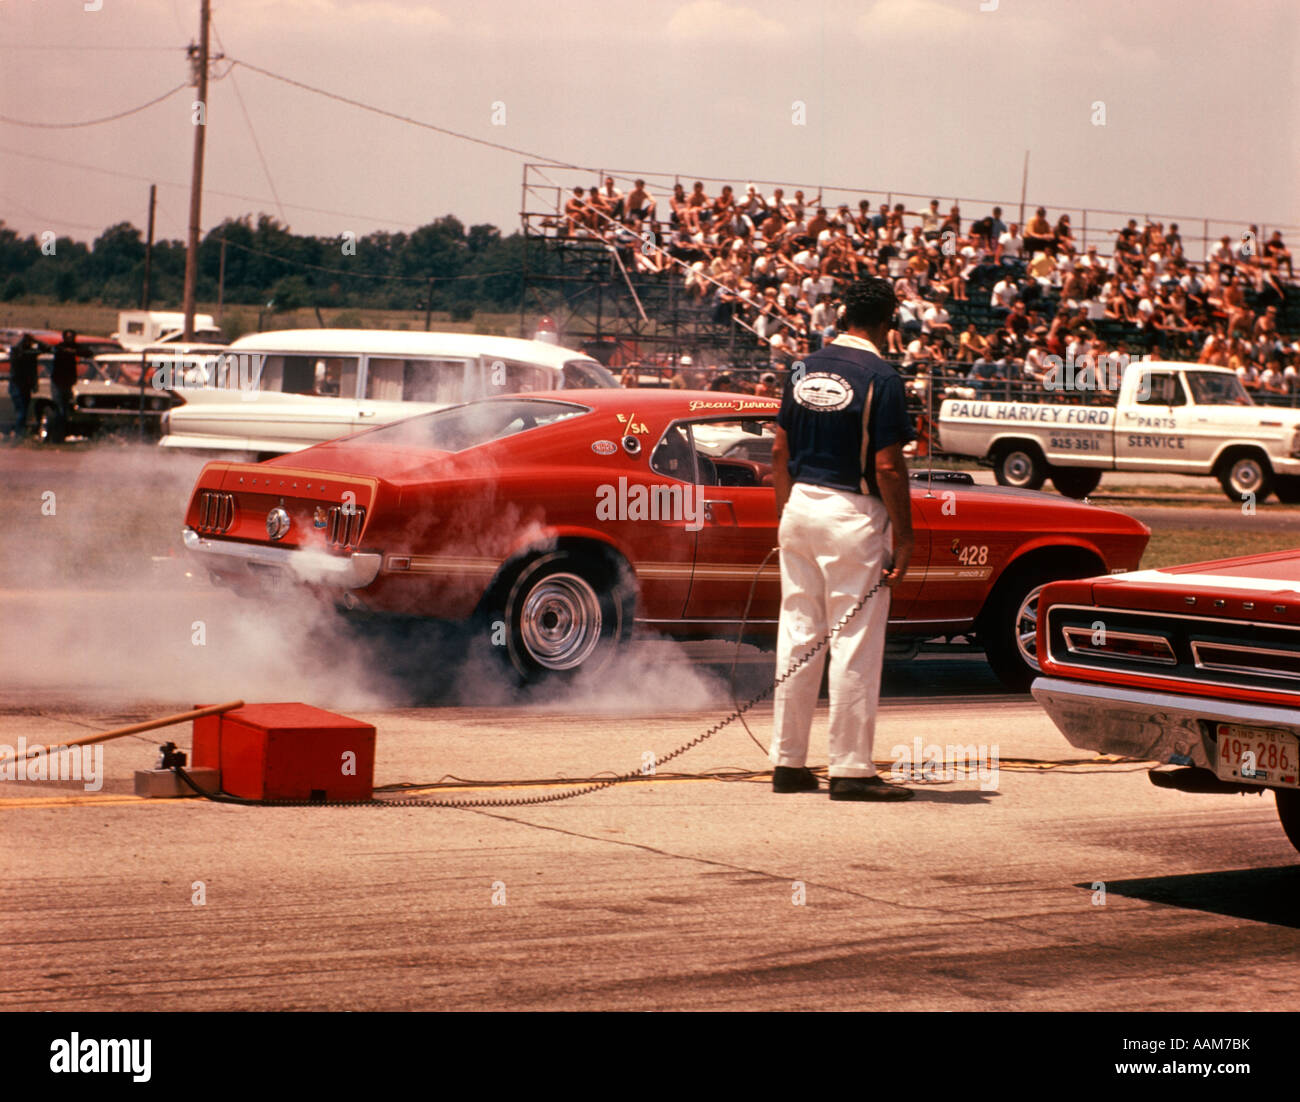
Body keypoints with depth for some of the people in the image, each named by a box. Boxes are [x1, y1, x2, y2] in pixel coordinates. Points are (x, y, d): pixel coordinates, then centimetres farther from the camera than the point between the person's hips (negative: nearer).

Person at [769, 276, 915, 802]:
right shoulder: (880, 378, -12)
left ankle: (788, 762, 15)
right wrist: (903, 537, -8)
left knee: (798, 638, 11)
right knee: (856, 645, -1)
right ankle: (851, 769, 1)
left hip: (800, 507, 7)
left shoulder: (805, 369, 8)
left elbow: (780, 452, 11)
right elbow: (888, 467, -15)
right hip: (852, 516, -7)